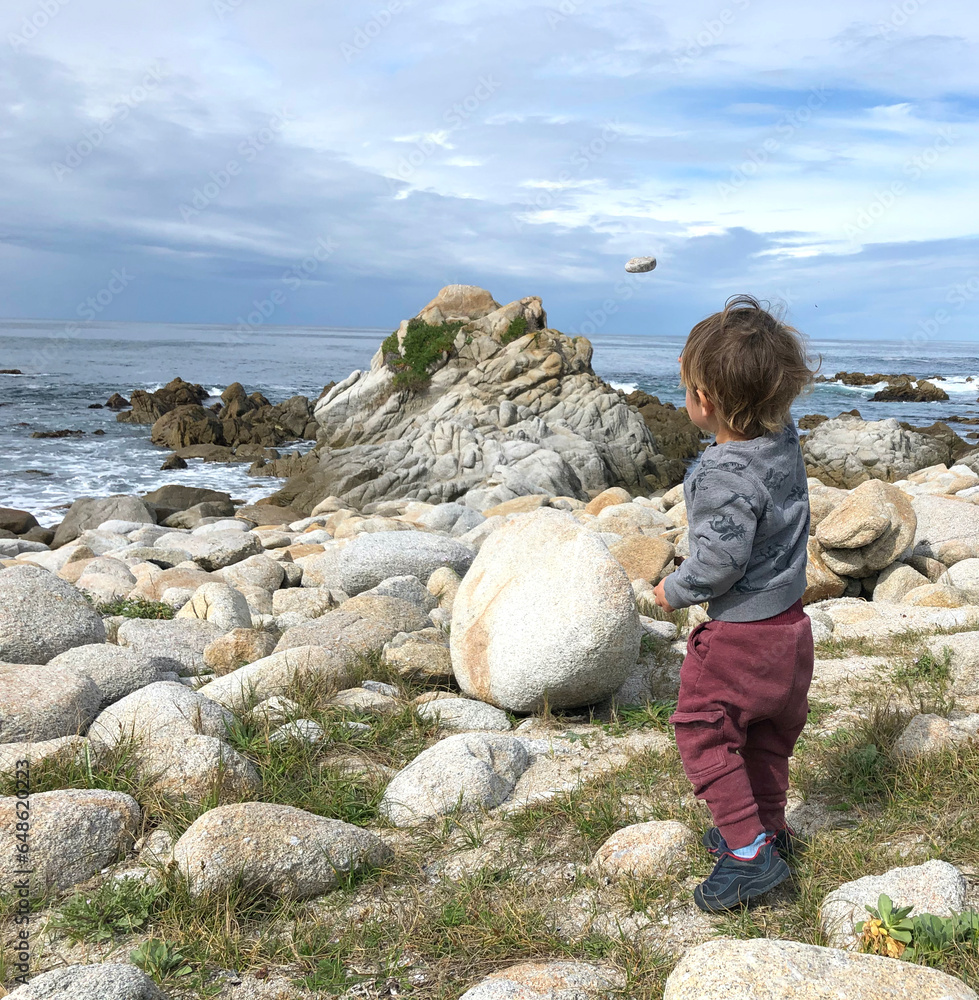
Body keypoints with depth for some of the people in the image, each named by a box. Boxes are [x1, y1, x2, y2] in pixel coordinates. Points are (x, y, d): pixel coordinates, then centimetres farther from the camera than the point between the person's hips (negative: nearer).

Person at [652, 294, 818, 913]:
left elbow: (718, 562, -28)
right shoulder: (785, 439, -4)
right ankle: (768, 827, 39)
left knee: (704, 733, 5)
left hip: (741, 639, -9)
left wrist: (673, 592, -10)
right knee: (768, 735, 23)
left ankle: (749, 850, 5)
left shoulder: (727, 476, -28)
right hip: (792, 625, 9)